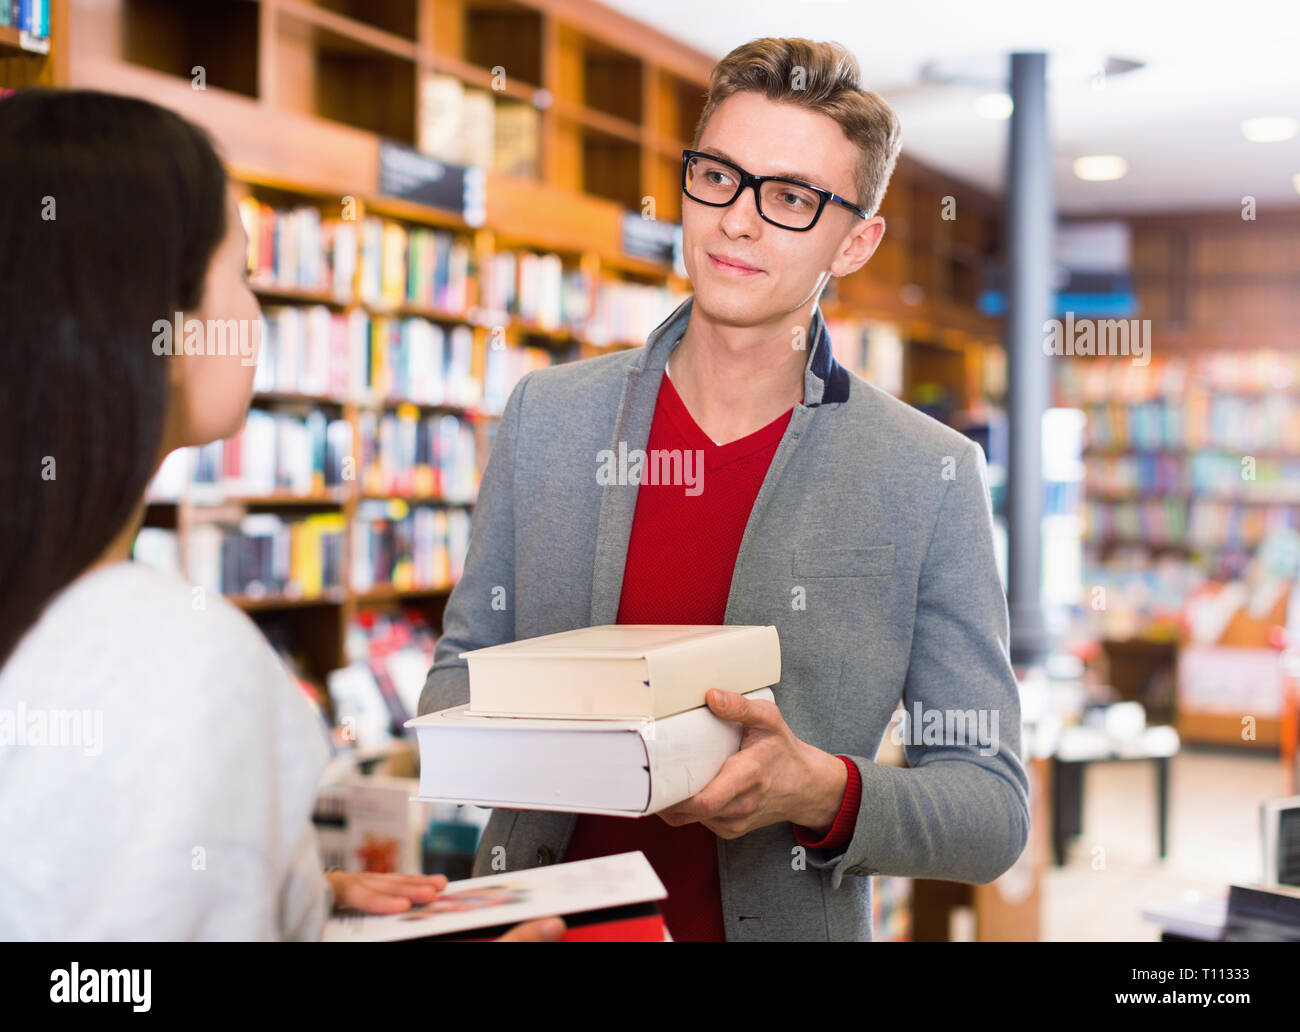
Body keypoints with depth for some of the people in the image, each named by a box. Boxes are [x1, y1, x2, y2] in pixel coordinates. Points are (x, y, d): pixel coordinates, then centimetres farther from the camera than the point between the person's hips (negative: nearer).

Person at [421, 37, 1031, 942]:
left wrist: (823, 793, -25)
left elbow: (994, 814, -7)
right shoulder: (545, 416, 1)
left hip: (785, 920, -1)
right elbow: (460, 670, 9)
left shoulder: (931, 477, -8)